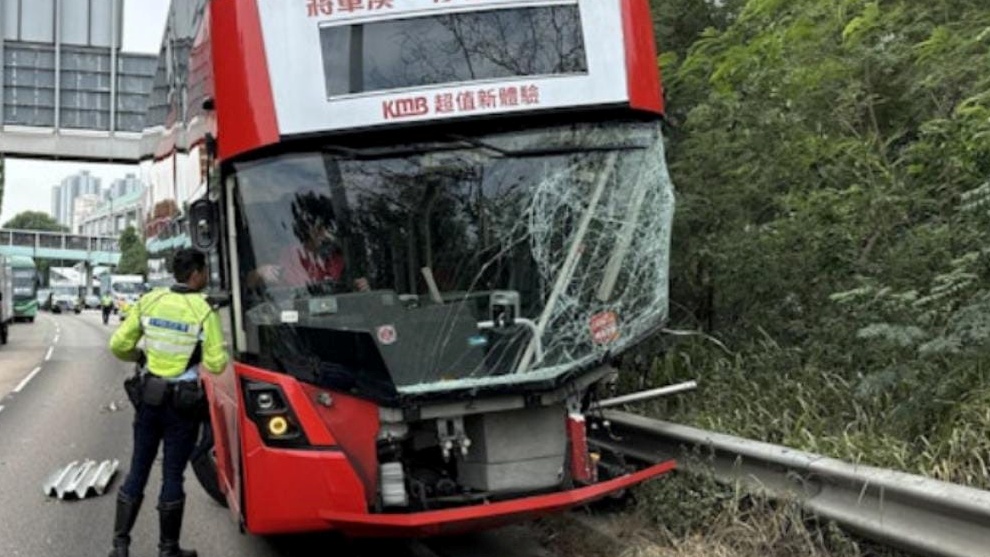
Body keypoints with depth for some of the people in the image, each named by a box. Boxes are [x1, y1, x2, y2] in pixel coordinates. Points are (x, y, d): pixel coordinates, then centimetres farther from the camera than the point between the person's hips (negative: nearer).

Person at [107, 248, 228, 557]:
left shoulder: (149, 301, -1)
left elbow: (118, 345, 1)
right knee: (172, 474, 5)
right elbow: (216, 364, -12)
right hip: (182, 401, -4)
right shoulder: (204, 311, -13)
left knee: (138, 470, 13)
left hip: (149, 396, 4)